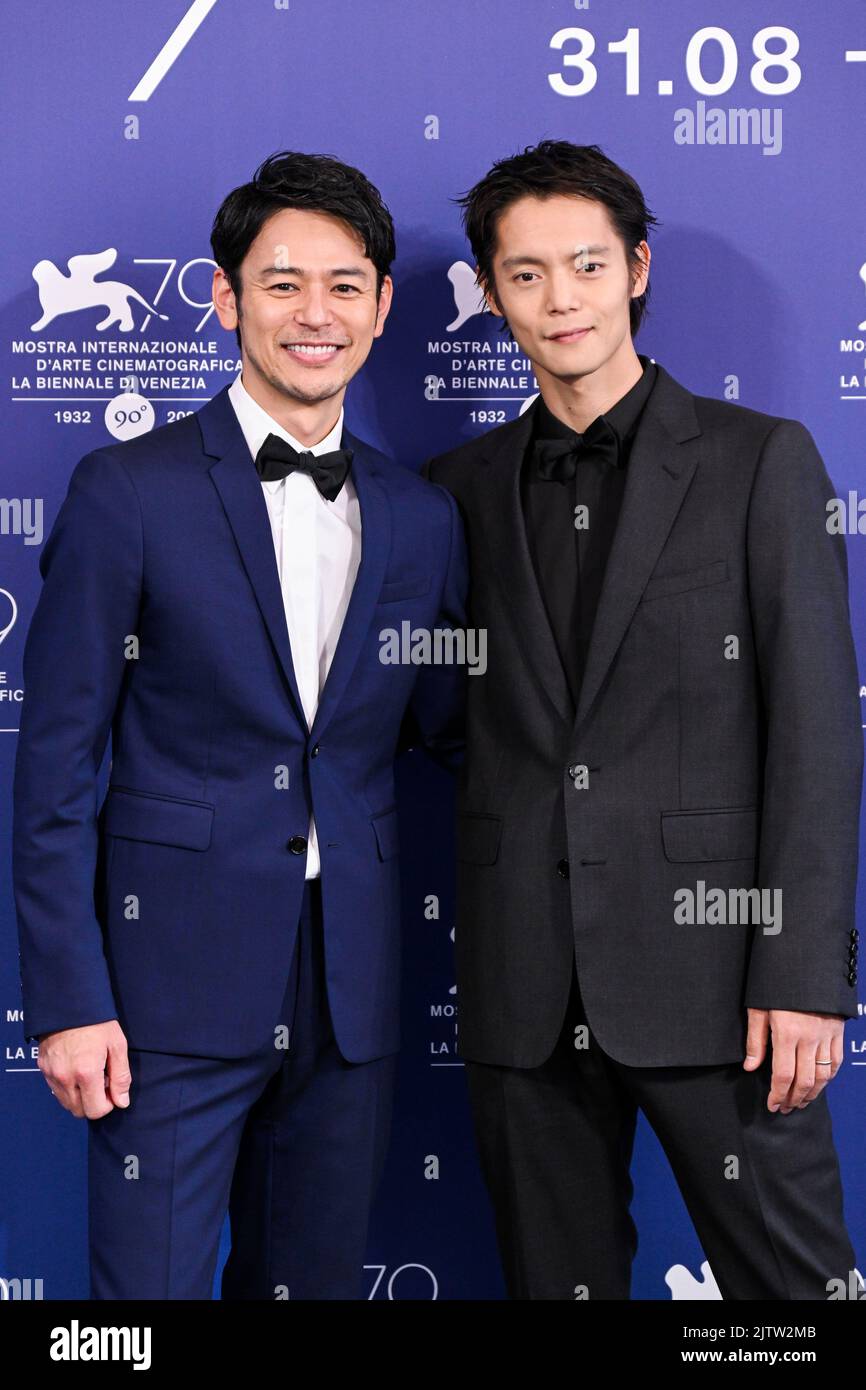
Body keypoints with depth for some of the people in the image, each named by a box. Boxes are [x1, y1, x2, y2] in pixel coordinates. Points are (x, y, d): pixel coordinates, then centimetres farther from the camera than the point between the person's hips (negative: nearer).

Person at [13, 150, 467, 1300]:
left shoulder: (422, 518, 8)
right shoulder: (129, 491, -5)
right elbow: (54, 761, -5)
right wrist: (68, 999, -9)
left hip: (351, 990, 4)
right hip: (177, 983, -4)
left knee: (318, 1278, 16)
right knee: (151, 1281, 2)